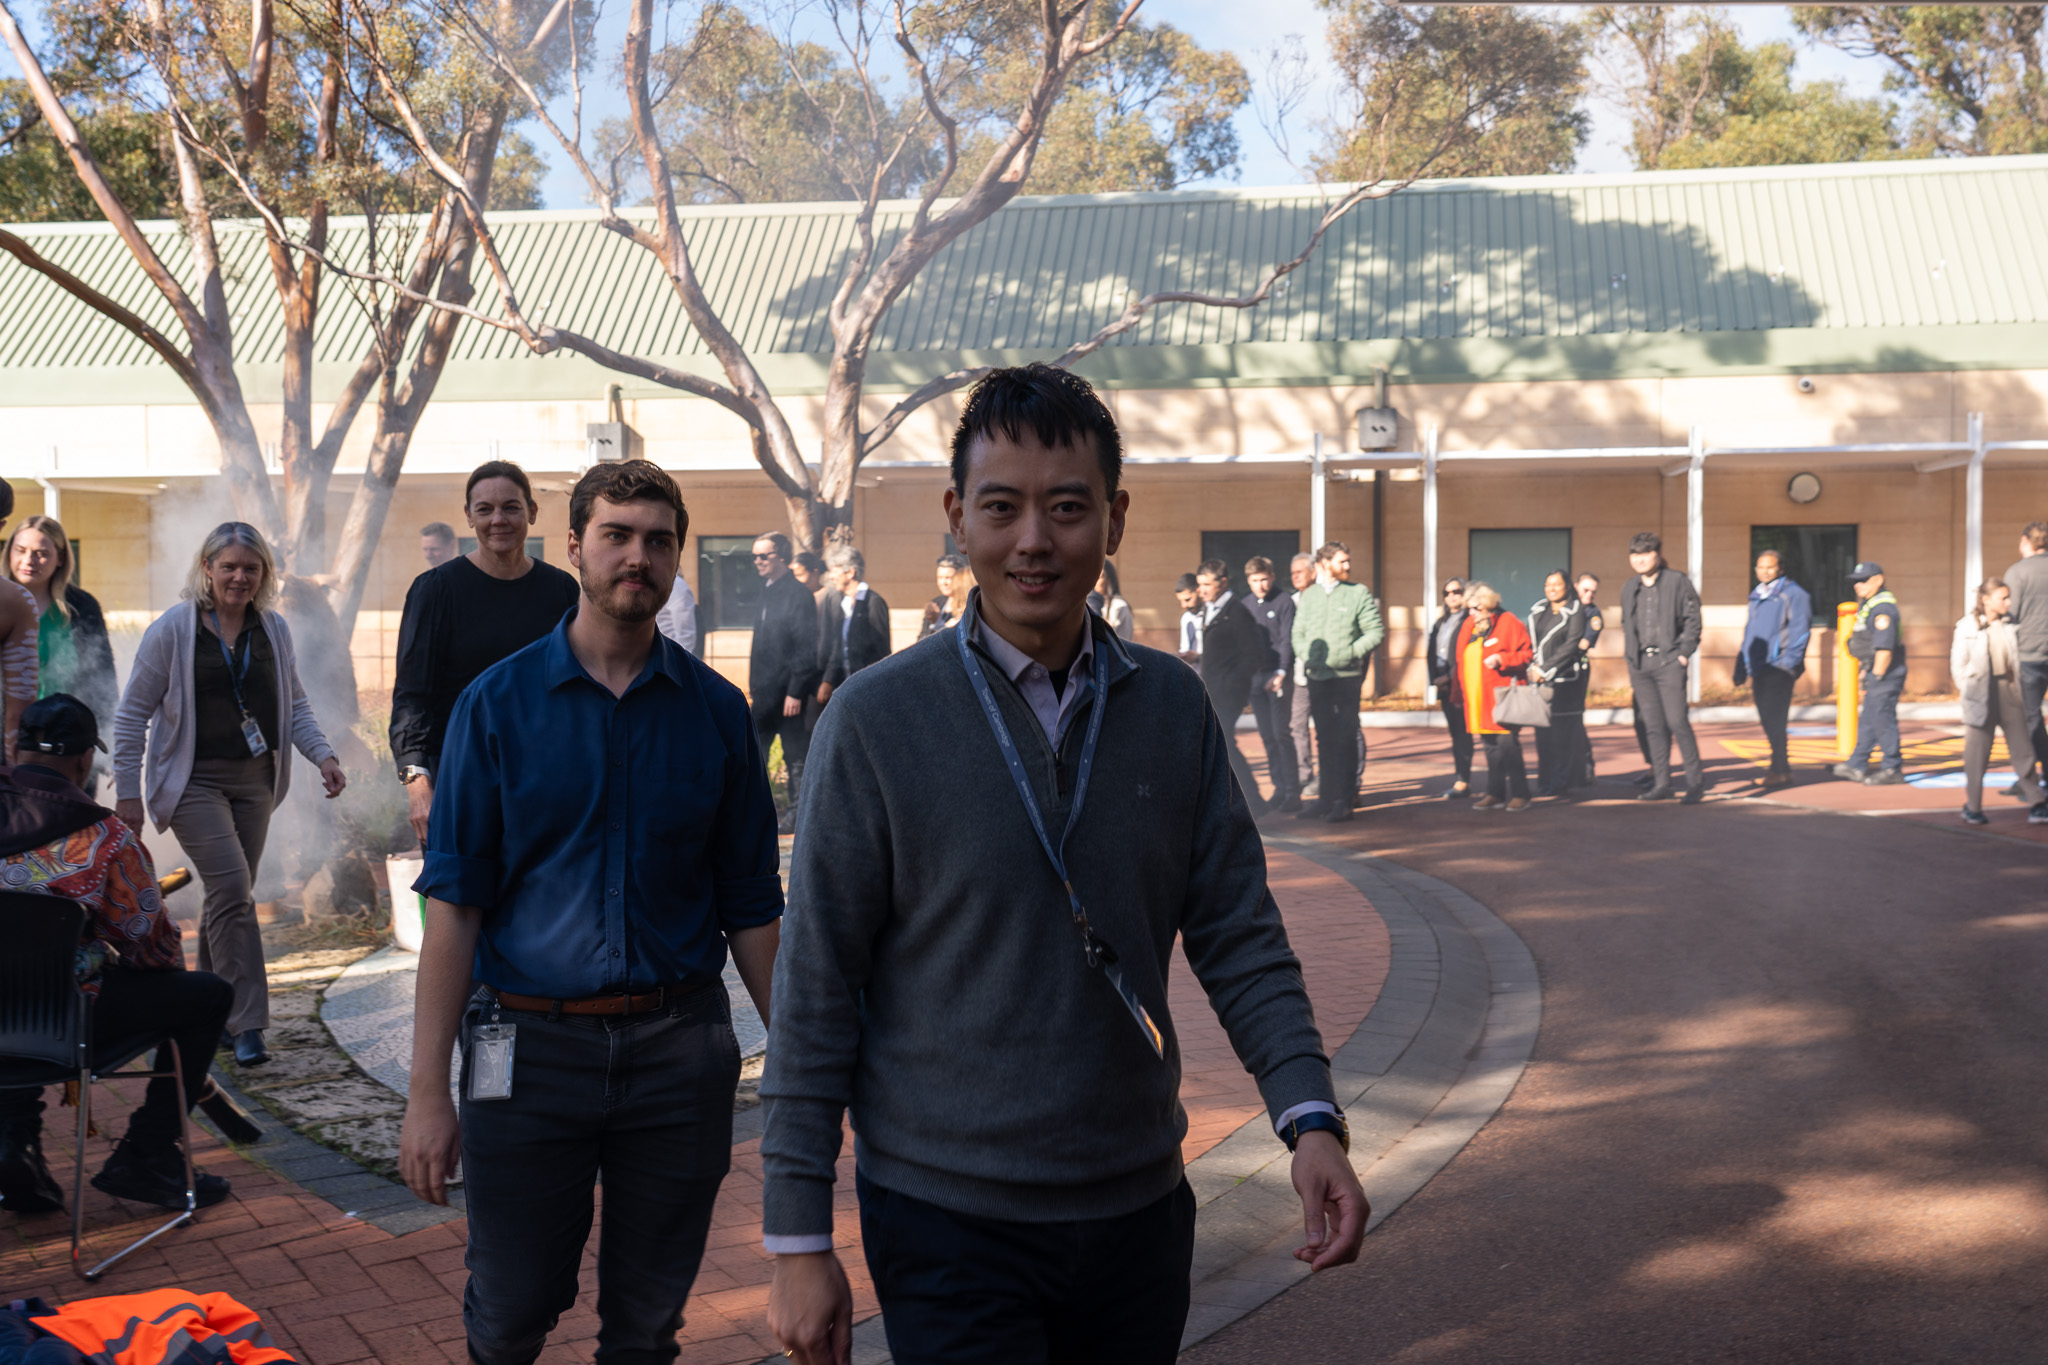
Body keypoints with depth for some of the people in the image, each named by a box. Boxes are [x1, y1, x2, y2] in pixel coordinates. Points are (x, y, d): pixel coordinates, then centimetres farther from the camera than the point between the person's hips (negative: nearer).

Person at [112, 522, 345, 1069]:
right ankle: (247, 1023, -14)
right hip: (194, 781, -5)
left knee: (230, 895, 11)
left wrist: (324, 755, -4)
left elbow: (295, 705, 13)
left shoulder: (274, 630, 7)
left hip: (253, 781, 5)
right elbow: (133, 712, -3)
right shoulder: (172, 629, -7)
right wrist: (127, 791, -6)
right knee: (231, 887, -17)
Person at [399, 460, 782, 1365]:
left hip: (679, 1047, 1)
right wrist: (428, 1090, -9)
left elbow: (751, 906, 6)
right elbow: (454, 899, -4)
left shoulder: (715, 710, 3)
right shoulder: (499, 702, -2)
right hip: (530, 1045, -1)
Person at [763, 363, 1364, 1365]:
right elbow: (816, 989, -7)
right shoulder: (877, 720, -10)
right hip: (946, 1221, -3)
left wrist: (1309, 1118, -11)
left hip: (1140, 1208, 4)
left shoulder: (1173, 707, 1)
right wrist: (798, 1239, -7)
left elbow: (1236, 937, 3)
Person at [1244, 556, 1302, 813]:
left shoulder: (1284, 601, -4)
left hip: (1279, 675, -5)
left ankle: (1293, 792, -7)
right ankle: (1279, 789, 12)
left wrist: (1280, 673, -21)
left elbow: (1287, 640, -11)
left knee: (1281, 734, -10)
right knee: (1267, 737, 6)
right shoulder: (1245, 605, 13)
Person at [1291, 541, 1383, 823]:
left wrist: (1350, 653, -11)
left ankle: (1344, 800, 2)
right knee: (1325, 739, 10)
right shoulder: (1309, 595, 11)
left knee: (1346, 739, -3)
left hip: (1346, 677, -4)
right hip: (1317, 678, 4)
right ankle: (1327, 797, 17)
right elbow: (1298, 632, 16)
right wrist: (1305, 657, 1)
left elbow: (1375, 632, -5)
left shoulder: (1359, 593, -1)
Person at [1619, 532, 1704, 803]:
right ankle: (1661, 783, 10)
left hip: (1669, 662, -5)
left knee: (1677, 722, -8)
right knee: (1653, 726, 6)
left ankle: (1695, 780, 2)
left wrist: (1685, 653, -8)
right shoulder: (1629, 588, 15)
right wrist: (1631, 657, 11)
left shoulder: (1678, 582, 0)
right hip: (1640, 665, 5)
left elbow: (1692, 618, -2)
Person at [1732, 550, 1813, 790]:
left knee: (1774, 719, -11)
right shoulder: (1756, 596, 19)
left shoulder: (1793, 594, -3)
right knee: (1768, 722, 9)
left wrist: (1788, 662, -18)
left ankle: (1780, 770, -8)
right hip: (1758, 669, 7)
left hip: (1779, 668, -7)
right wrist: (1741, 668, 20)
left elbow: (1800, 630, -9)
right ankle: (1782, 769, 18)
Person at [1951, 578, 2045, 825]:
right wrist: (1968, 693, -7)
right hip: (1982, 696, -4)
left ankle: (2035, 805, 6)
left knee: (2022, 747, 3)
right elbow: (1958, 664, -2)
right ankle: (1972, 807, 15)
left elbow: (2017, 657, 12)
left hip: (2009, 691, 4)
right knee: (1977, 751, 4)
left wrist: (2019, 688, 4)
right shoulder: (1967, 626, -5)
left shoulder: (2009, 625, 6)